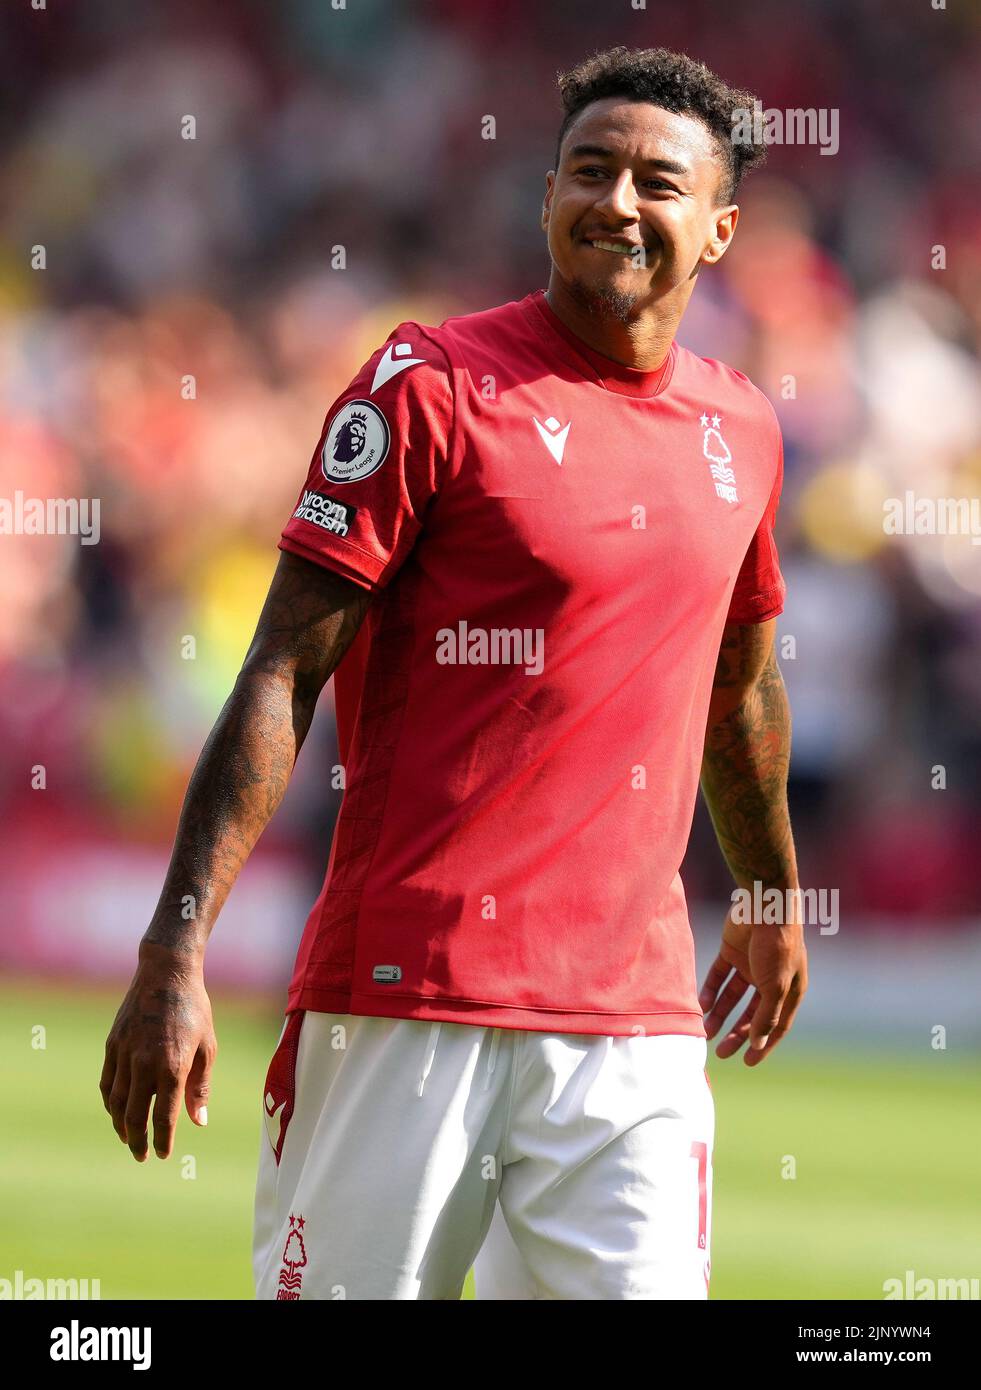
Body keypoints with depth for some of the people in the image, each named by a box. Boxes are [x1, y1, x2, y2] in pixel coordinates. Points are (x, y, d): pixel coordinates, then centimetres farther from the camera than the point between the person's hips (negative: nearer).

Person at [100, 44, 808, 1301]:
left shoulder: (741, 430, 13)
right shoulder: (434, 385, -3)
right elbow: (281, 676, -7)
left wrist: (772, 903, 43)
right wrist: (176, 949, -16)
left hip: (635, 1013, 4)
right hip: (406, 993, -4)